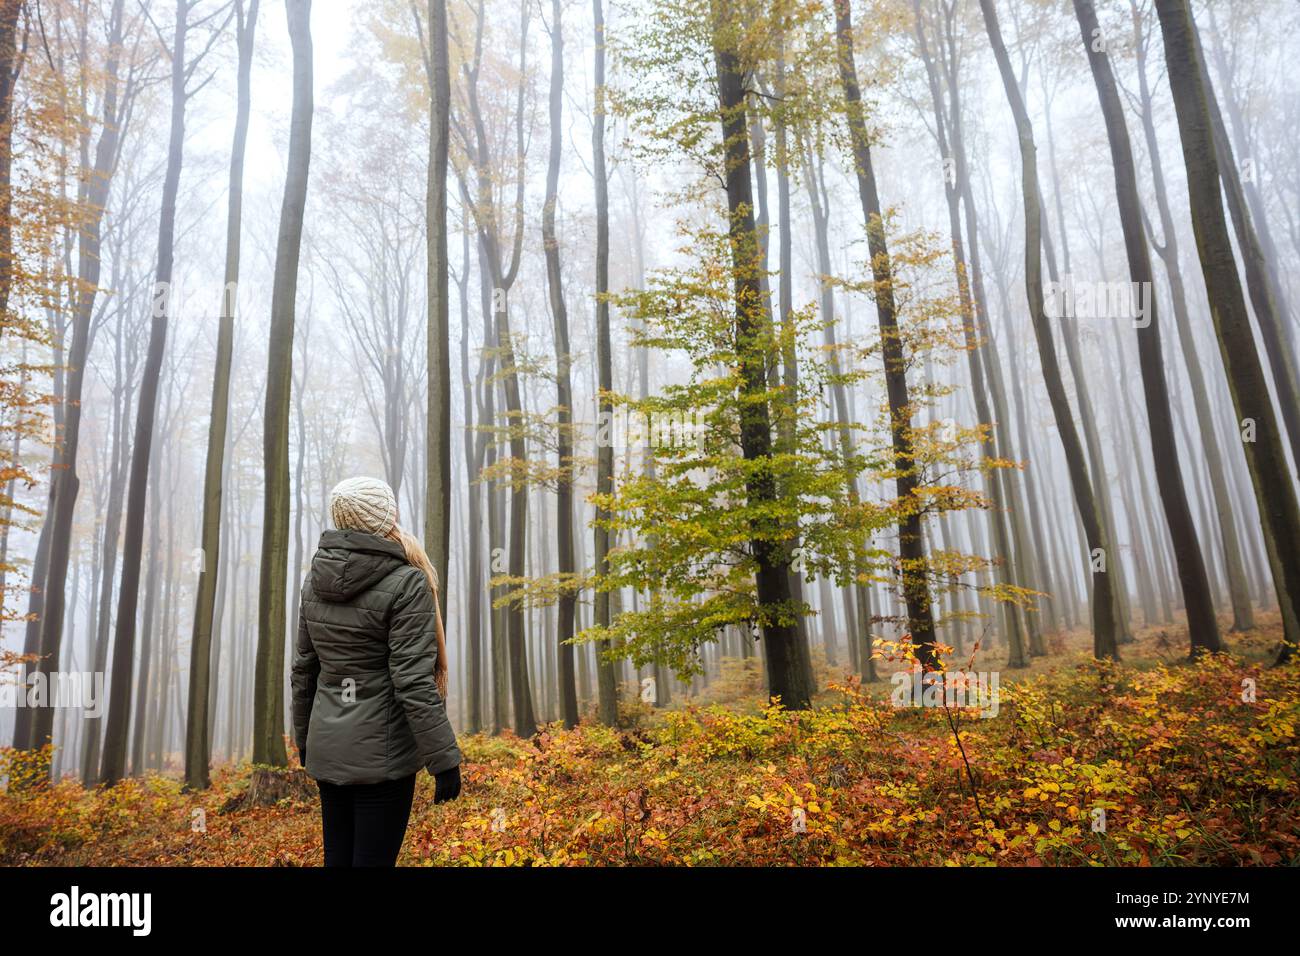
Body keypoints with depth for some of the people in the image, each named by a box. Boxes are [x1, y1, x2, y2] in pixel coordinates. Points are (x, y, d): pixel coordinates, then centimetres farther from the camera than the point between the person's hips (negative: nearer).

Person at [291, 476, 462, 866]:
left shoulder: (316, 579, 3)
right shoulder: (406, 584, -17)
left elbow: (304, 669, 10)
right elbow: (413, 683, -20)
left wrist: (304, 738, 22)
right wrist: (444, 761, -15)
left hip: (327, 747, 7)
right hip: (380, 751, -6)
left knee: (337, 857, 18)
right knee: (372, 859, 4)